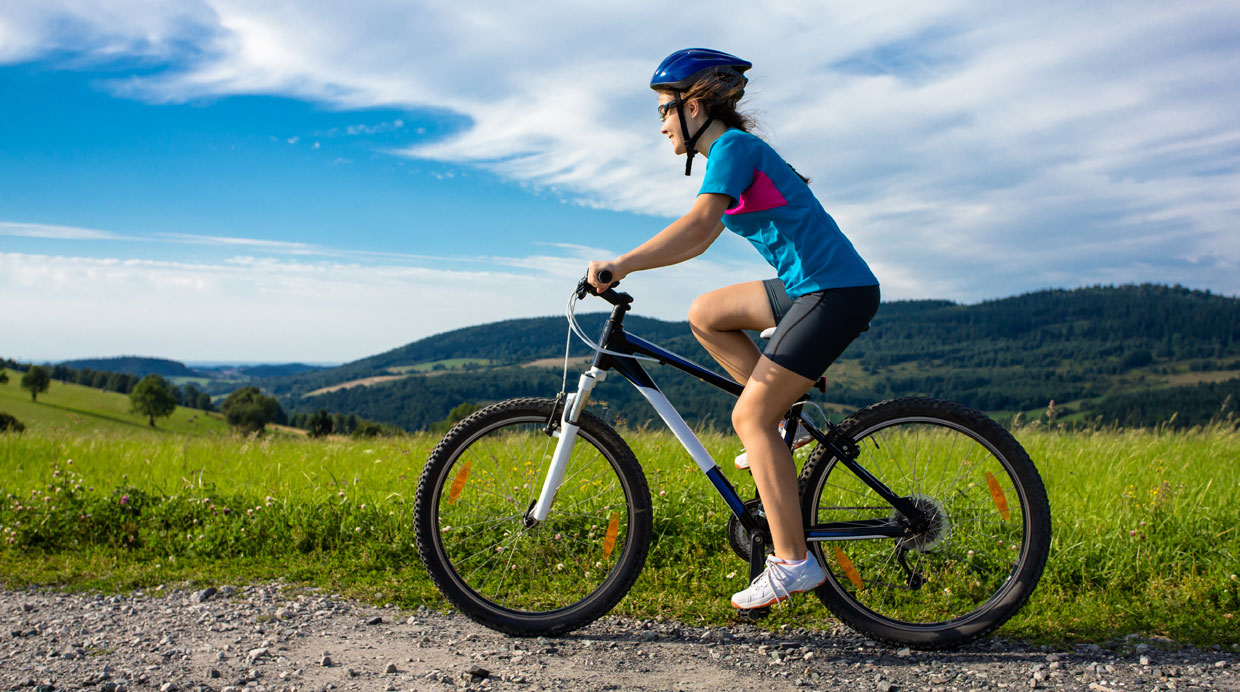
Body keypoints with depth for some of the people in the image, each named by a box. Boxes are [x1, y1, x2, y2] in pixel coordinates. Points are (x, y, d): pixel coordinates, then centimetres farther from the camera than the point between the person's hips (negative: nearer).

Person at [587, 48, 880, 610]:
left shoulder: (734, 145, -9)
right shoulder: (732, 152, 20)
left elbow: (698, 224, -25)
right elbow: (700, 240, 25)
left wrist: (621, 264, -24)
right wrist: (623, 266, 20)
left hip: (837, 291, -9)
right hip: (807, 287, 9)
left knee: (749, 417, -10)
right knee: (705, 314, 12)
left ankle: (793, 562, -5)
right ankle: (787, 417, 12)